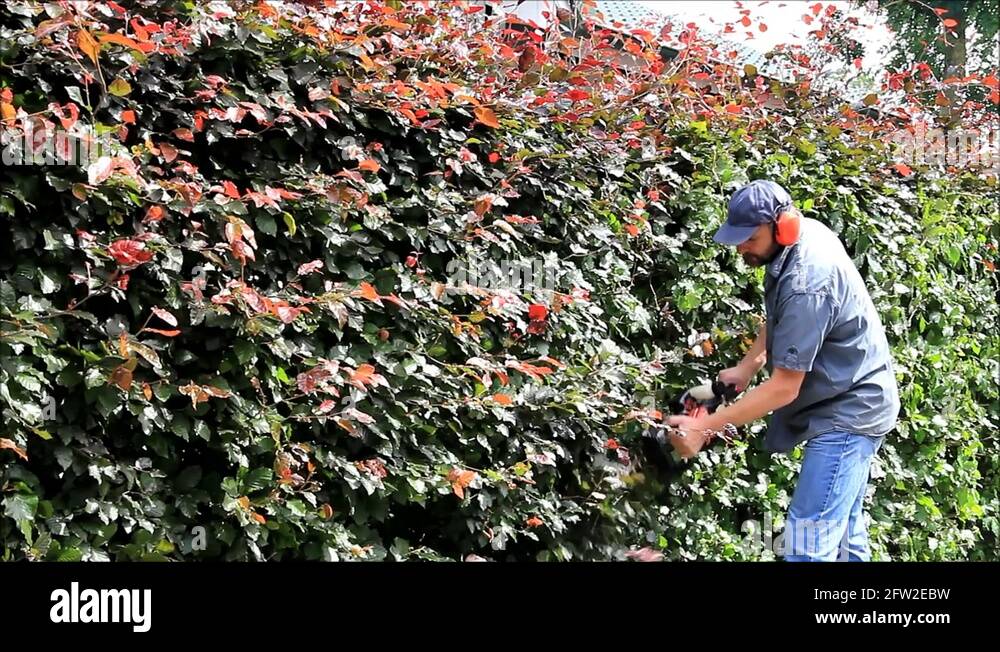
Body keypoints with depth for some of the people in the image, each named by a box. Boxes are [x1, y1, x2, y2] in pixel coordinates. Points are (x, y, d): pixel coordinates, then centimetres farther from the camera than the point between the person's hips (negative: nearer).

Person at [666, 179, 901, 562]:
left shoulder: (806, 286, -31)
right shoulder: (806, 232, -1)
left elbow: (783, 388, -26)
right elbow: (779, 316, 18)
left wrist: (704, 427, -23)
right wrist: (749, 365, 7)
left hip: (849, 413, -11)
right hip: (853, 404, 11)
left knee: (807, 543, -14)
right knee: (845, 529, 20)